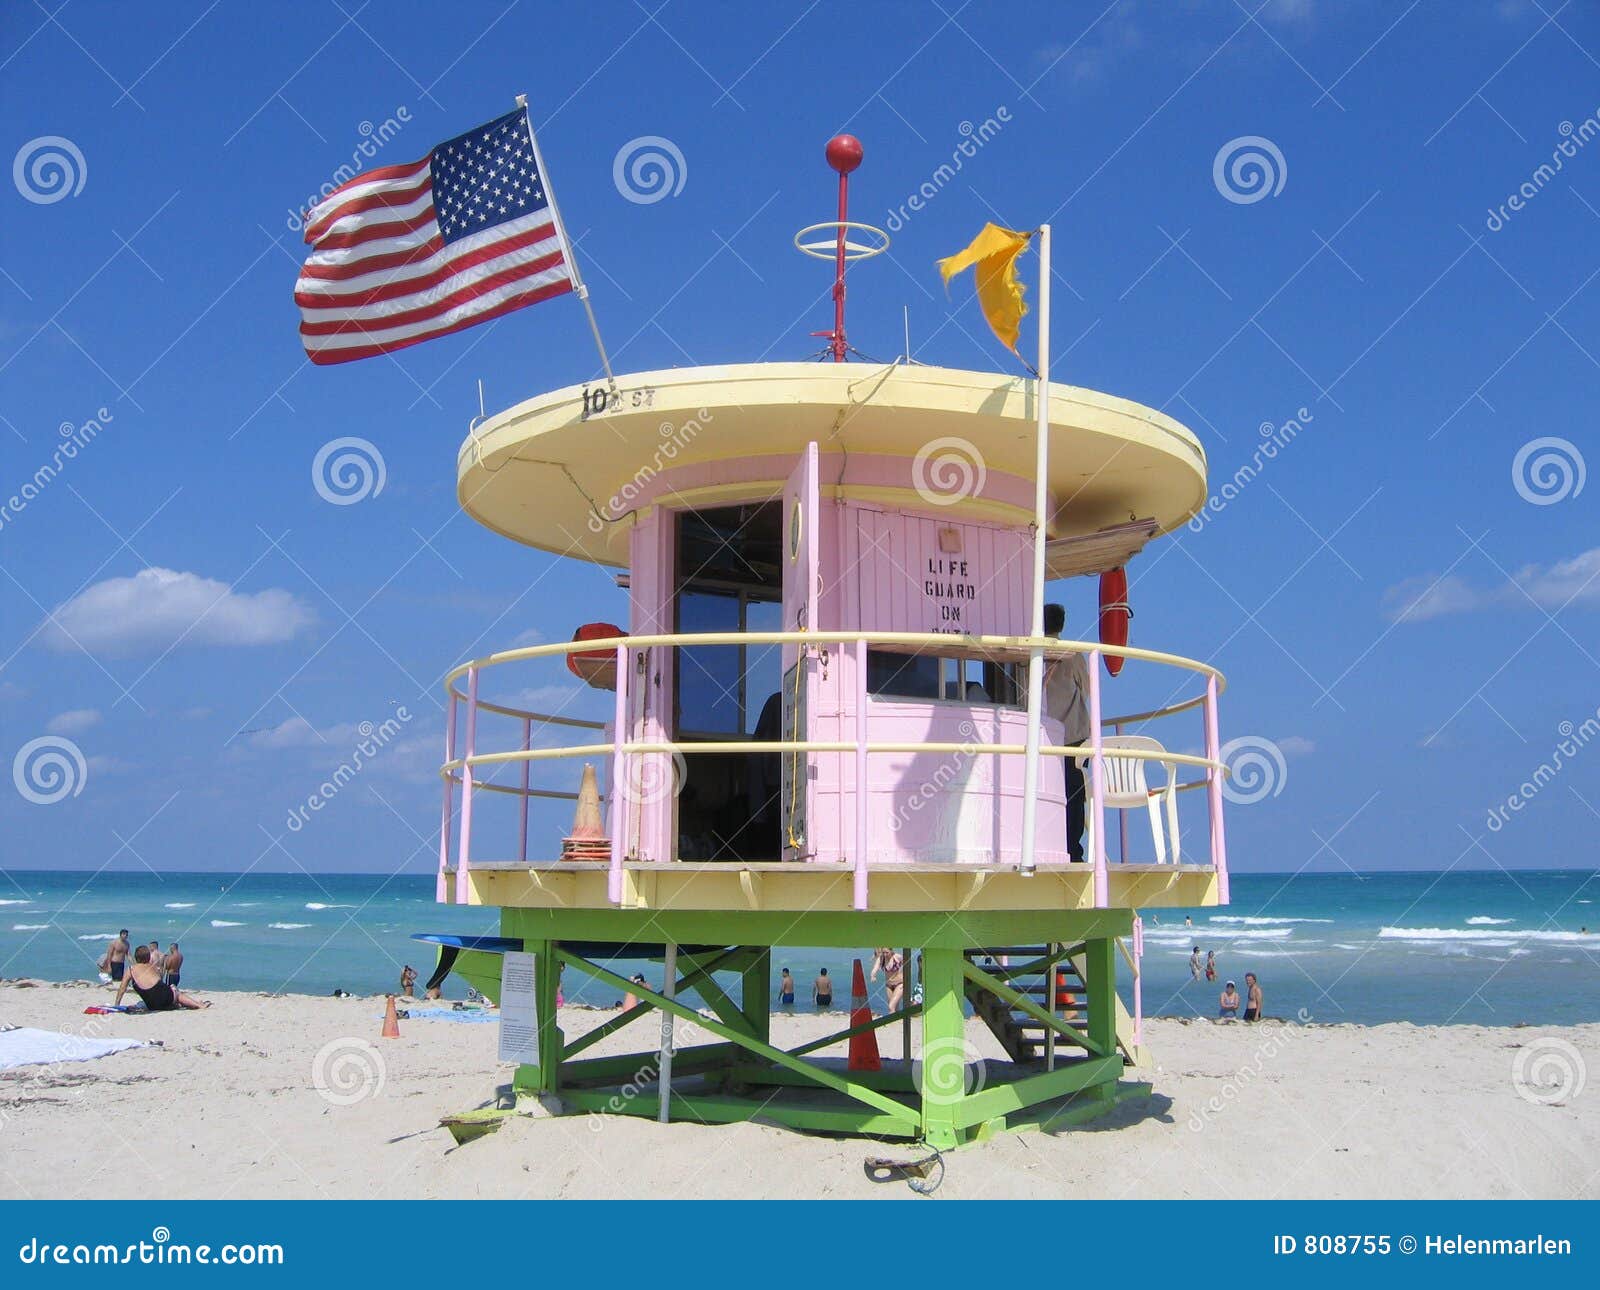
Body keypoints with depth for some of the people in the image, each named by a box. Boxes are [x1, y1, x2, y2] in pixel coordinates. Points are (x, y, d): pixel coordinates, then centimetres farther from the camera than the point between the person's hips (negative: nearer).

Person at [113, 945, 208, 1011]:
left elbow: (122, 988, 9)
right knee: (177, 994, 30)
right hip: (165, 995, 1)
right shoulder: (153, 967, 18)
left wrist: (117, 1004, 16)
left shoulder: (131, 970, 10)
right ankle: (199, 1004, 25)